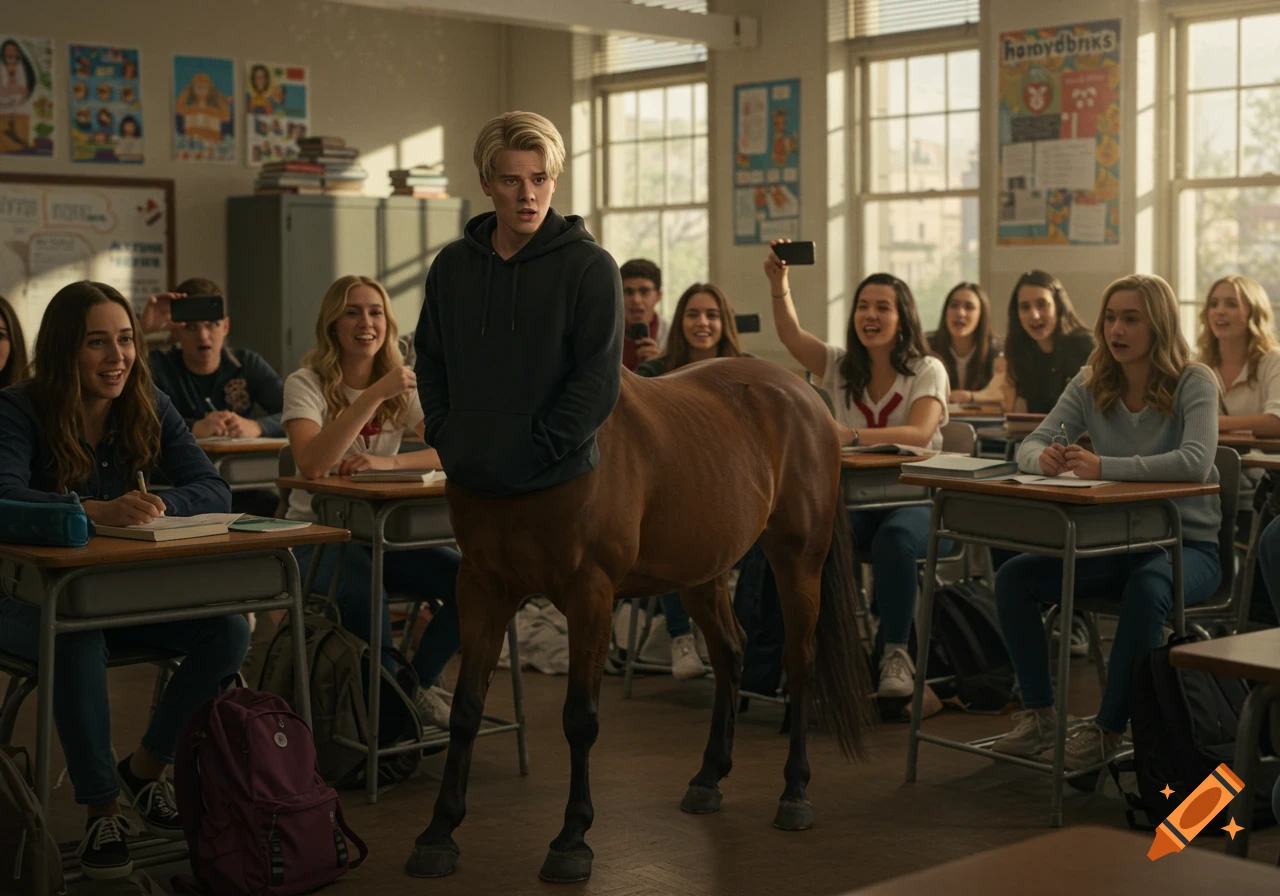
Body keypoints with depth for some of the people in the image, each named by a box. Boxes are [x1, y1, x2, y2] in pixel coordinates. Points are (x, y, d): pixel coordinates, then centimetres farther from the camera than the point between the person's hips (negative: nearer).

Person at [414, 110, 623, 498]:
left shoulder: (590, 267, -6)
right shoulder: (451, 265, 9)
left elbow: (599, 381, -11)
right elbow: (430, 361, 16)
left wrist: (537, 451, -16)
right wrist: (443, 435, 1)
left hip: (560, 481, -4)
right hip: (469, 480, 4)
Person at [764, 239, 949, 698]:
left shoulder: (927, 371, -2)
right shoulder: (840, 367, 10)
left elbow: (920, 433, -21)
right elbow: (791, 335, -9)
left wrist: (851, 435, -36)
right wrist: (779, 285, -27)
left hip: (915, 501, -3)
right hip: (856, 500, 3)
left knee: (893, 537, -38)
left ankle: (897, 653, -24)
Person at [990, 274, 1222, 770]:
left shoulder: (1193, 384, -11)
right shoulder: (1090, 384, 4)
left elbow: (1196, 461, -28)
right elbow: (1031, 445, -2)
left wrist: (1105, 467, -39)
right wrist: (1044, 458, -28)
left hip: (1187, 544, -5)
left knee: (1146, 587, -38)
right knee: (1014, 577, -15)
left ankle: (1109, 728, -24)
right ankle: (1038, 715, -5)